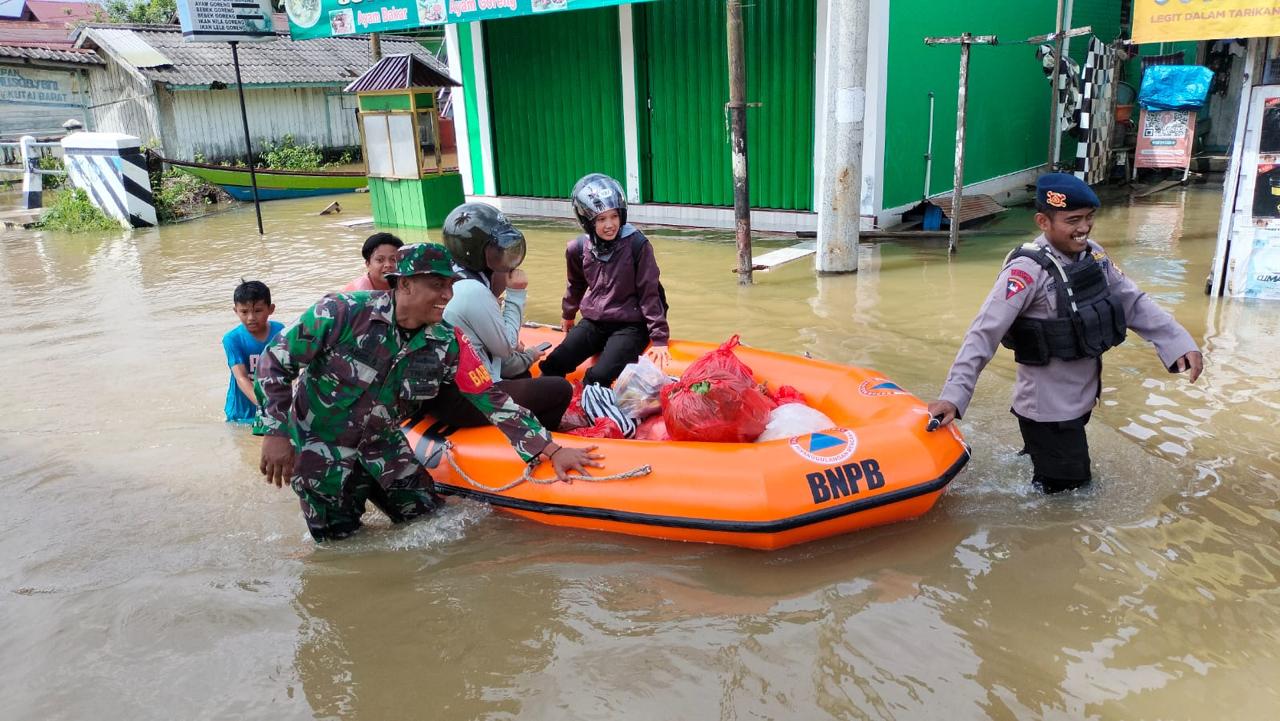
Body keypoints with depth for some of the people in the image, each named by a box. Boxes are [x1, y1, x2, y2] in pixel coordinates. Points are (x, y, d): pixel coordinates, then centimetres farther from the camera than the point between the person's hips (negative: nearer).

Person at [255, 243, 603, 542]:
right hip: (320, 442, -4)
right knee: (338, 539, 0)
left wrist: (552, 450, -14)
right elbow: (275, 361, -15)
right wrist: (276, 432, -19)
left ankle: (366, 485, 29)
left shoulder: (448, 344, -13)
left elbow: (494, 400, -11)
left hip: (383, 443, 4)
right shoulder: (343, 313, -25)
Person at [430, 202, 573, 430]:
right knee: (560, 389, -4)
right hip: (462, 401, -10)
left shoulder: (450, 280, 8)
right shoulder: (473, 291, -20)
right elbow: (506, 346, -10)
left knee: (519, 370, 31)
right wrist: (516, 294, -6)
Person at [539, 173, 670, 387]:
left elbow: (649, 293, -10)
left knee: (598, 377, -26)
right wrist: (568, 315, 35)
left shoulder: (637, 245, -14)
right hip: (593, 322, 5)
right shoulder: (578, 248, -1)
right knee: (552, 366, -11)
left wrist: (659, 338, -12)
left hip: (629, 325, -5)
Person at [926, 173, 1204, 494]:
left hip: (1082, 401, 8)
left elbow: (1134, 303, 6)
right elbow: (984, 335, -26)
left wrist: (1179, 343, -5)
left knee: (1077, 485, 25)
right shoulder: (1027, 270, -23)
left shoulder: (1094, 255, 1)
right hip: (1047, 411, -8)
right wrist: (953, 395, -32)